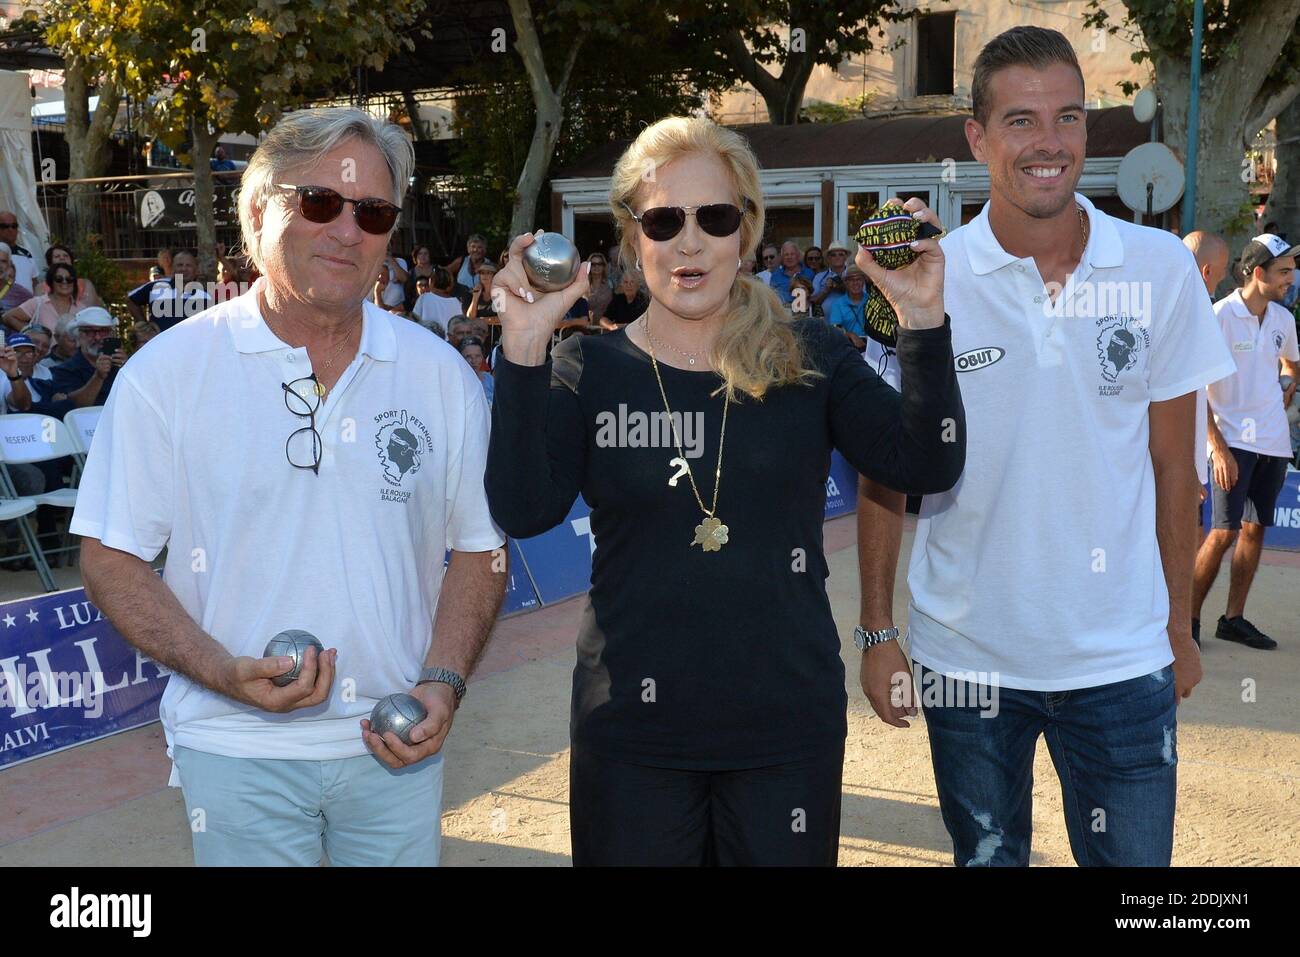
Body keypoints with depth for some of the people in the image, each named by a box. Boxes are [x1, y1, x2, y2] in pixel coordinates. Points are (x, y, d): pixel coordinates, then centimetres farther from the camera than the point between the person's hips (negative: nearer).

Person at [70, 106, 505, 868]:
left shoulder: (442, 376, 1)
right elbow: (112, 556, -3)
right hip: (238, 749, -2)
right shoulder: (169, 372, -5)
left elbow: (478, 547, 6)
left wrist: (443, 683, -8)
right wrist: (224, 674, -17)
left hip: (396, 748, 2)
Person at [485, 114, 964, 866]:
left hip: (789, 726, 1)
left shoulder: (810, 358, 0)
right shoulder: (588, 370, -2)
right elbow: (524, 512, -14)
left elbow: (928, 466, -8)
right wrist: (524, 352, -22)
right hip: (633, 732, 0)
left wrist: (924, 324, -19)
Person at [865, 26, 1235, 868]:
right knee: (987, 855, 17)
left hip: (1123, 662, 1)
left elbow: (1172, 465, 4)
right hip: (967, 660, 0)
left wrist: (1180, 626, 6)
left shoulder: (1162, 269, -3)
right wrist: (878, 633, -4)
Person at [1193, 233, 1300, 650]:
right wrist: (1218, 448, -17)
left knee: (1255, 530, 8)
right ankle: (1188, 617, 1)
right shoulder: (1220, 315, -11)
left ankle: (1234, 619, 16)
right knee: (1225, 531, -9)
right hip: (1234, 441, -6)